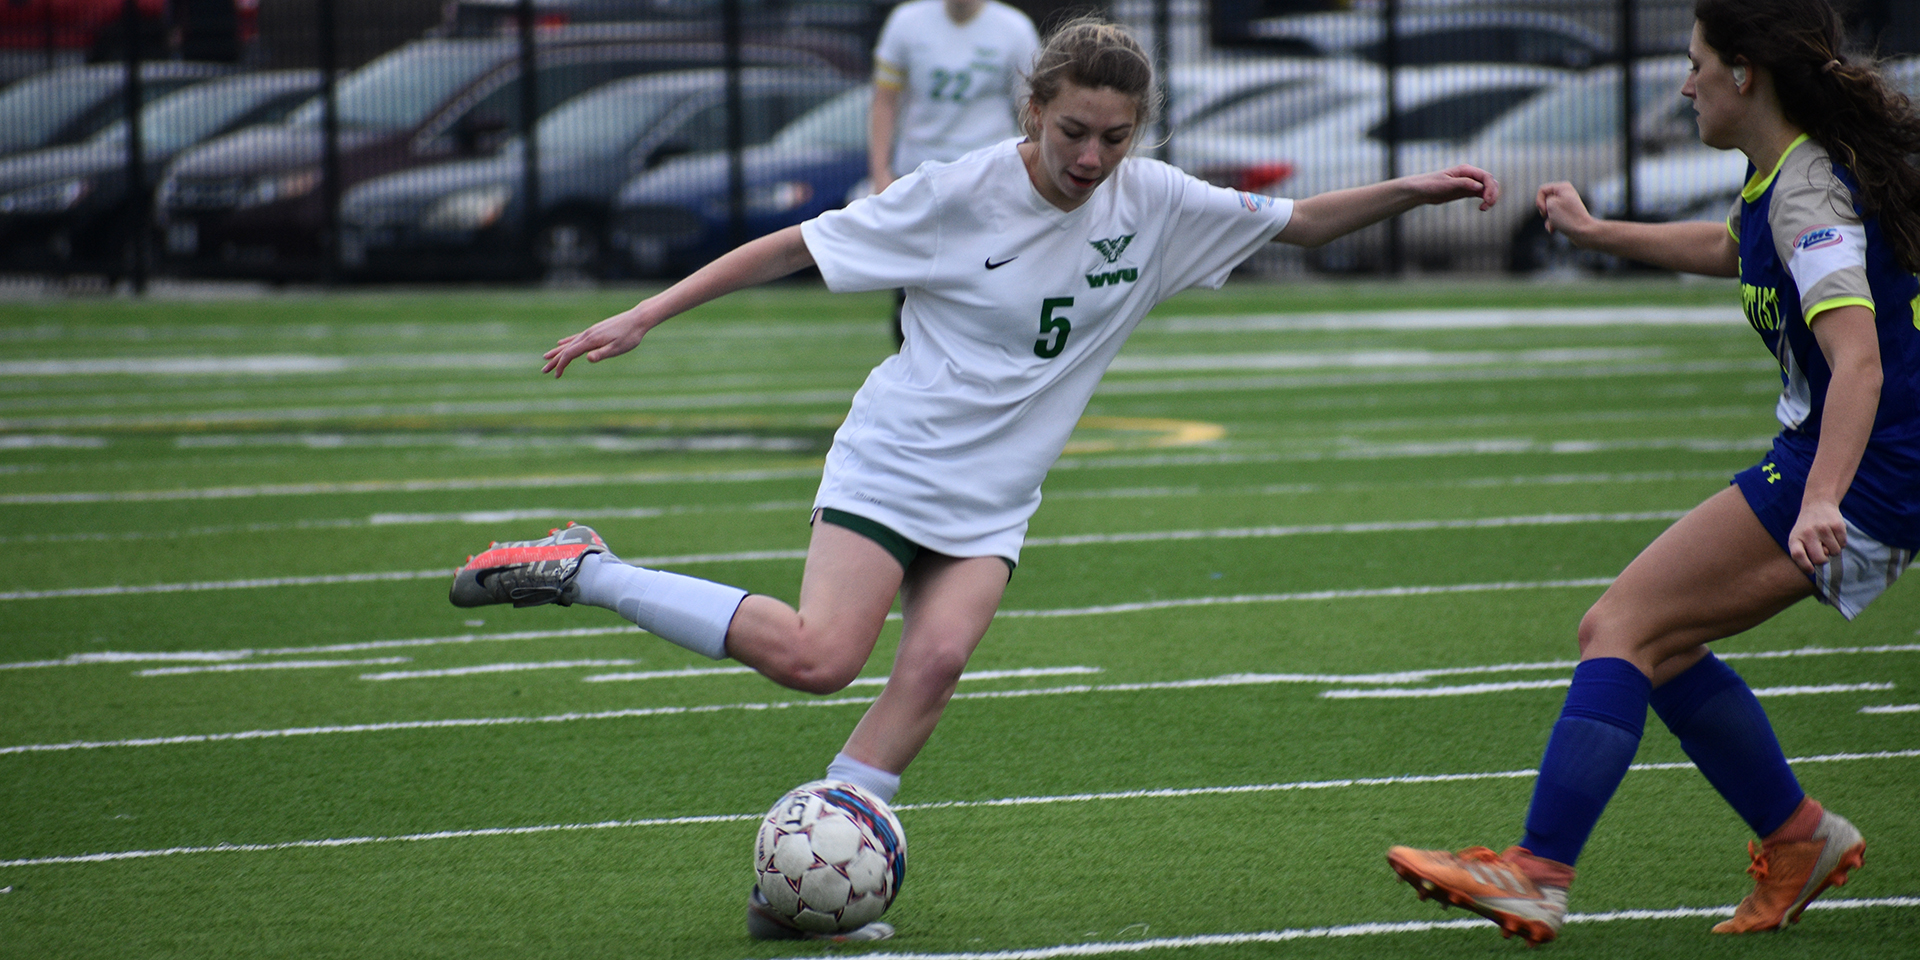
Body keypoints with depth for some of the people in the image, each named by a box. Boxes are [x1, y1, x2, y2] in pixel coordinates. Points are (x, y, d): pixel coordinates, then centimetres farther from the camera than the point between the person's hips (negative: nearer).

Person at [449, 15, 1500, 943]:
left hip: (991, 501, 4)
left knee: (938, 654, -21)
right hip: (894, 456, -4)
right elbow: (794, 245, -7)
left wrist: (1411, 190, -3)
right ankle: (583, 571, -8)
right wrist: (642, 317, -9)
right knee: (820, 657, -23)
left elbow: (1298, 221, 12)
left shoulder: (1155, 204, -1)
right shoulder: (960, 193, -13)